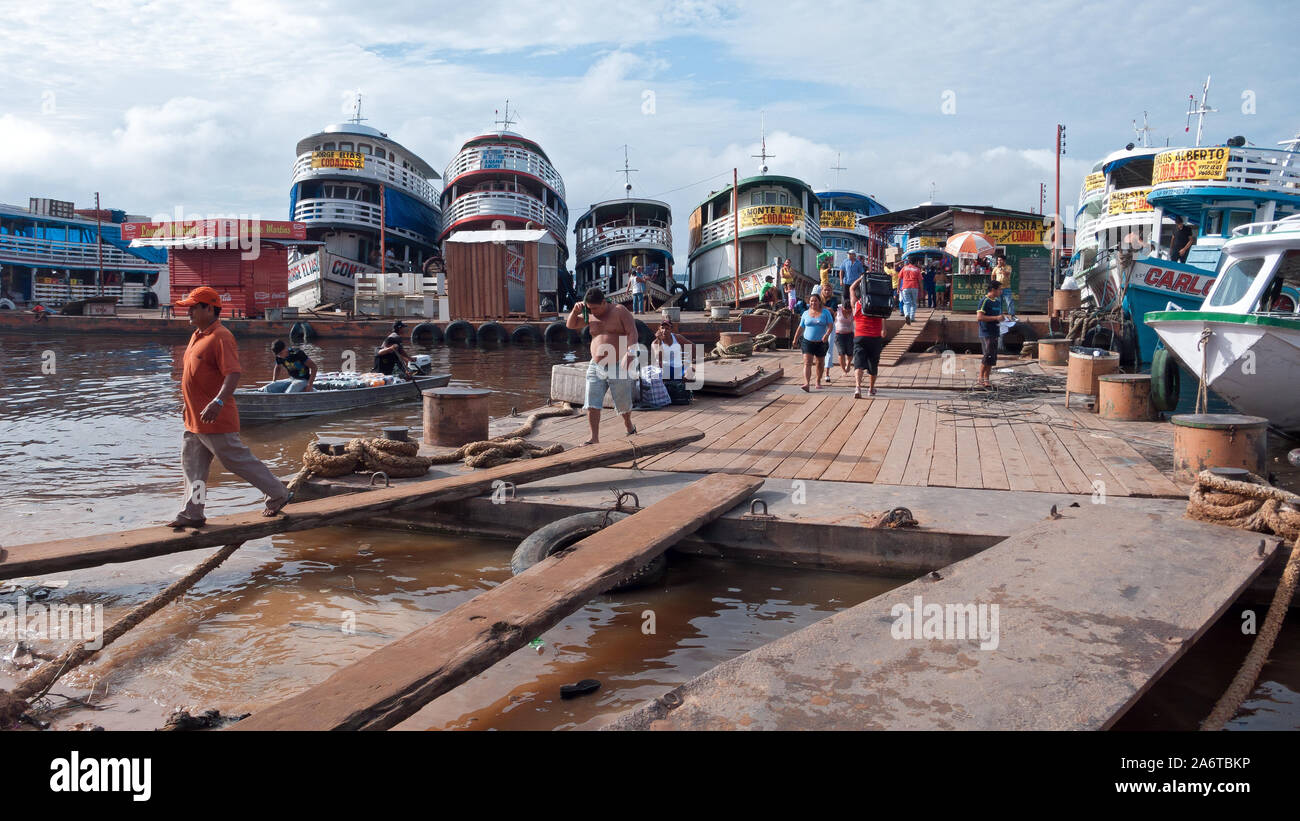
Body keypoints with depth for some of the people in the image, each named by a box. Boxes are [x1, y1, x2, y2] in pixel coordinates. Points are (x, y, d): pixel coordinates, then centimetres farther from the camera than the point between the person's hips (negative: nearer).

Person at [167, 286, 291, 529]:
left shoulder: (221, 337, -17)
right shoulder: (198, 335, 14)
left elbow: (233, 374, -27)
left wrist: (218, 402, -39)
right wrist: (189, 404, 27)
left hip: (215, 419, -10)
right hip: (194, 419, 10)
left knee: (238, 461, -1)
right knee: (192, 465, 12)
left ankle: (278, 494, 12)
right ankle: (192, 513, 20)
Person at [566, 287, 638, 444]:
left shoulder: (620, 311, -6)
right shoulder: (590, 315, 9)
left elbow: (632, 333, -13)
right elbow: (571, 325, 18)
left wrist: (630, 352, -28)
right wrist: (575, 310, -2)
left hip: (618, 367, -4)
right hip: (596, 367, 4)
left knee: (623, 402, 8)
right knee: (592, 403, -7)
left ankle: (628, 425, 36)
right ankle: (594, 437, -2)